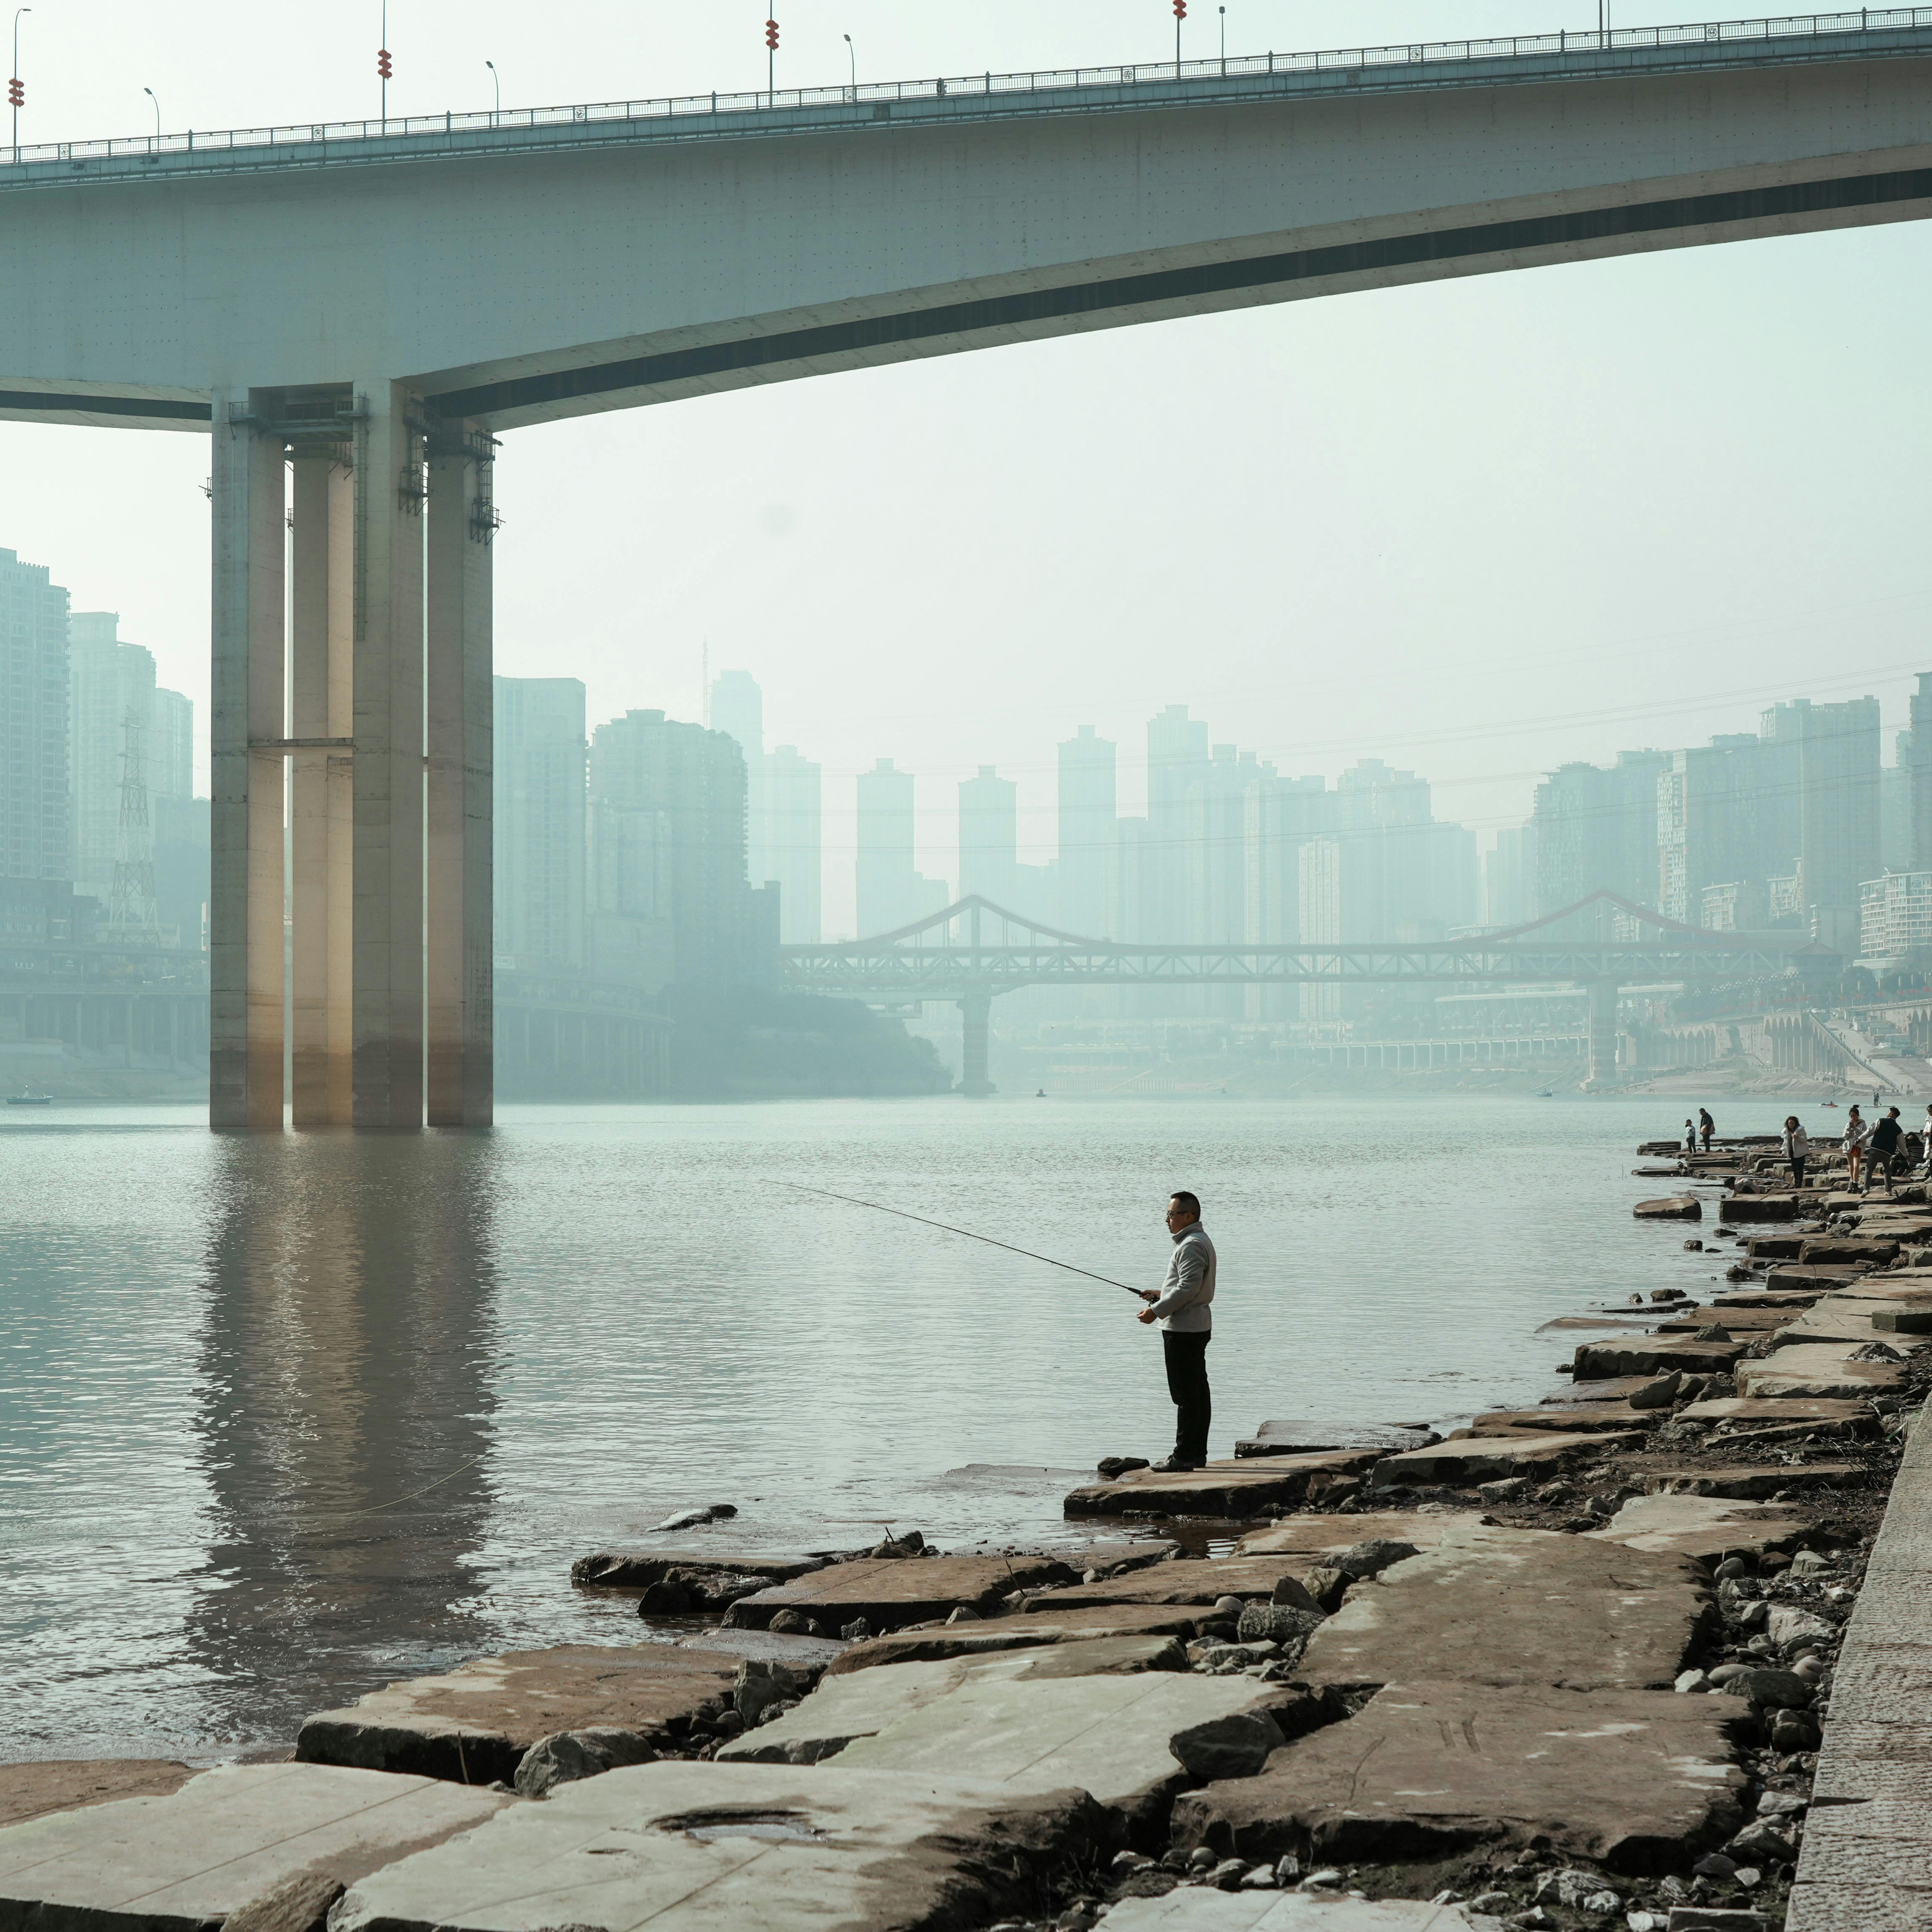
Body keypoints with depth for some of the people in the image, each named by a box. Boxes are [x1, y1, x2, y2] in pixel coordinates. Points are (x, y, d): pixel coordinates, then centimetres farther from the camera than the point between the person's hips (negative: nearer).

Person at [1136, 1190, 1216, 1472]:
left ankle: (1185, 1455, -7)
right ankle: (1197, 1452, 16)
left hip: (1183, 1330, -11)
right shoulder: (1200, 1241, 18)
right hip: (1198, 1327, 11)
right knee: (1198, 1391, 12)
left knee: (1186, 1394, -8)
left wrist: (1157, 1311, -18)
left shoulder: (1191, 1245, -16)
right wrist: (1162, 1294, 17)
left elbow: (1189, 1288, -23)